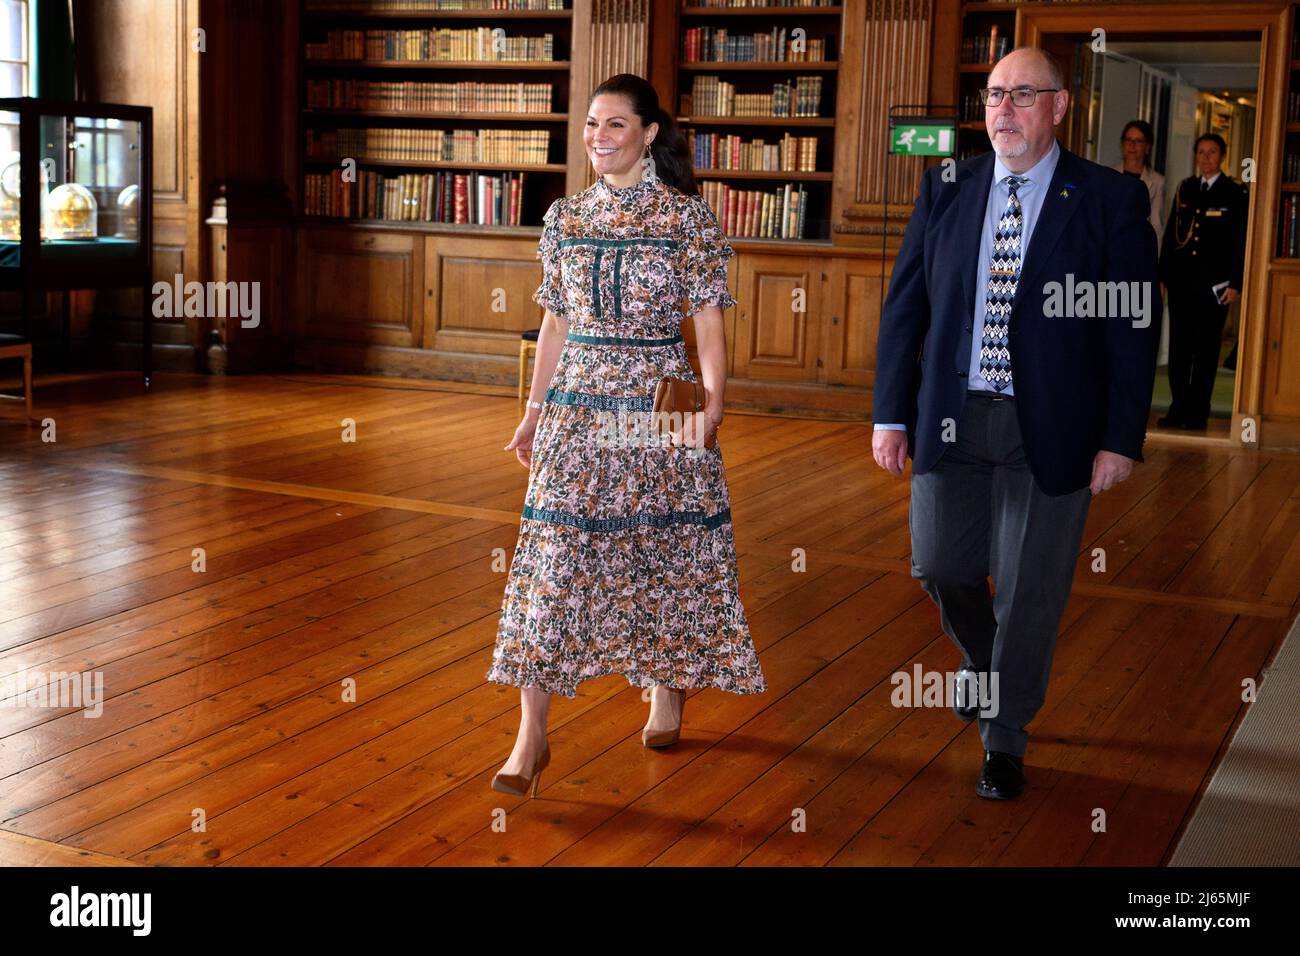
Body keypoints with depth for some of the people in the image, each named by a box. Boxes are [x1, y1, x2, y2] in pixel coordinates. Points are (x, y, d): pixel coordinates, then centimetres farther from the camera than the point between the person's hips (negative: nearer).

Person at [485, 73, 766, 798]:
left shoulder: (689, 216, -2)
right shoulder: (565, 217, 9)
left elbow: (709, 316, -6)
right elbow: (557, 321, 13)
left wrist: (713, 395, -20)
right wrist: (536, 409, 11)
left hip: (663, 403, -2)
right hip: (579, 405, 3)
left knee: (667, 547, 8)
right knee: (553, 552, -5)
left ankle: (667, 691, 33)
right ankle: (533, 737, -2)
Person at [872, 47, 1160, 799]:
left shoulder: (1111, 200, -5)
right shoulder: (946, 191, 4)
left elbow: (1134, 327, -5)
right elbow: (904, 308, 5)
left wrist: (1121, 439, -9)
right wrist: (892, 414, 0)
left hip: (1049, 430, -3)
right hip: (952, 419, 3)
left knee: (1029, 590, 5)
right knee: (942, 567, 8)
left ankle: (1006, 740, 24)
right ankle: (983, 662, 42)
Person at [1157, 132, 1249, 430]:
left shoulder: (1235, 193, 1)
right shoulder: (1185, 188, 13)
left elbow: (1240, 242, -2)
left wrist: (1234, 283, -8)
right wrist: (1164, 273, 7)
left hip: (1213, 283, -4)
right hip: (1181, 281, 4)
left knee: (1206, 350, 2)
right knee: (1178, 347, 4)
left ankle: (1198, 413, 7)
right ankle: (1179, 408, 10)